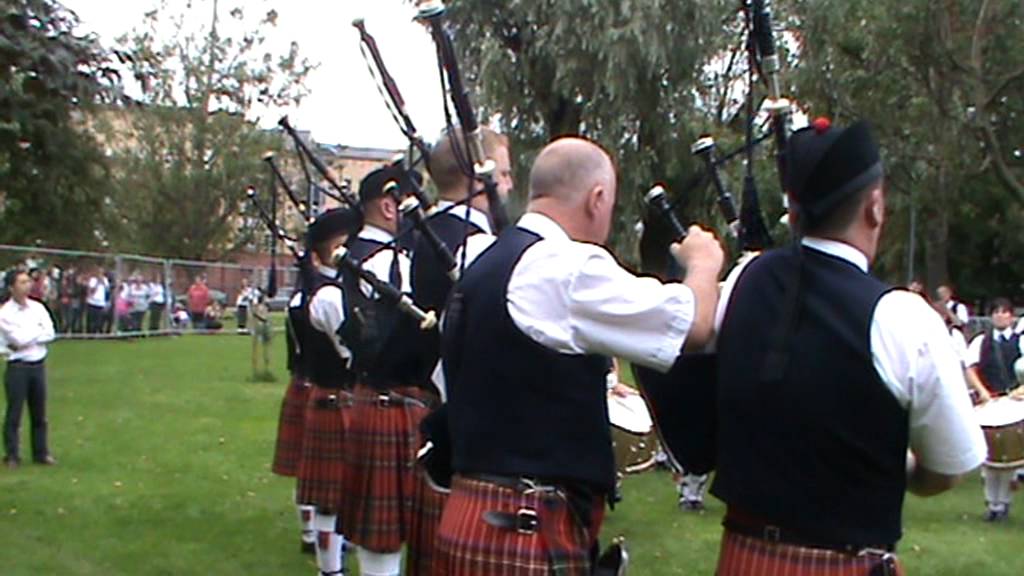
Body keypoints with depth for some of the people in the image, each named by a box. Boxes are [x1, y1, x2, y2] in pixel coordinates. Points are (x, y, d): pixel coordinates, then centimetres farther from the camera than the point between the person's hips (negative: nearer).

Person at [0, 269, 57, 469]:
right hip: (18, 366, -5)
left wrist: (28, 337, -12)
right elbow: (19, 339, -16)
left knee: (39, 412, 10)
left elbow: (50, 334, -2)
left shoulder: (38, 307, 6)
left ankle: (41, 452, 19)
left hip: (38, 364, 5)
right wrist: (38, 331, -3)